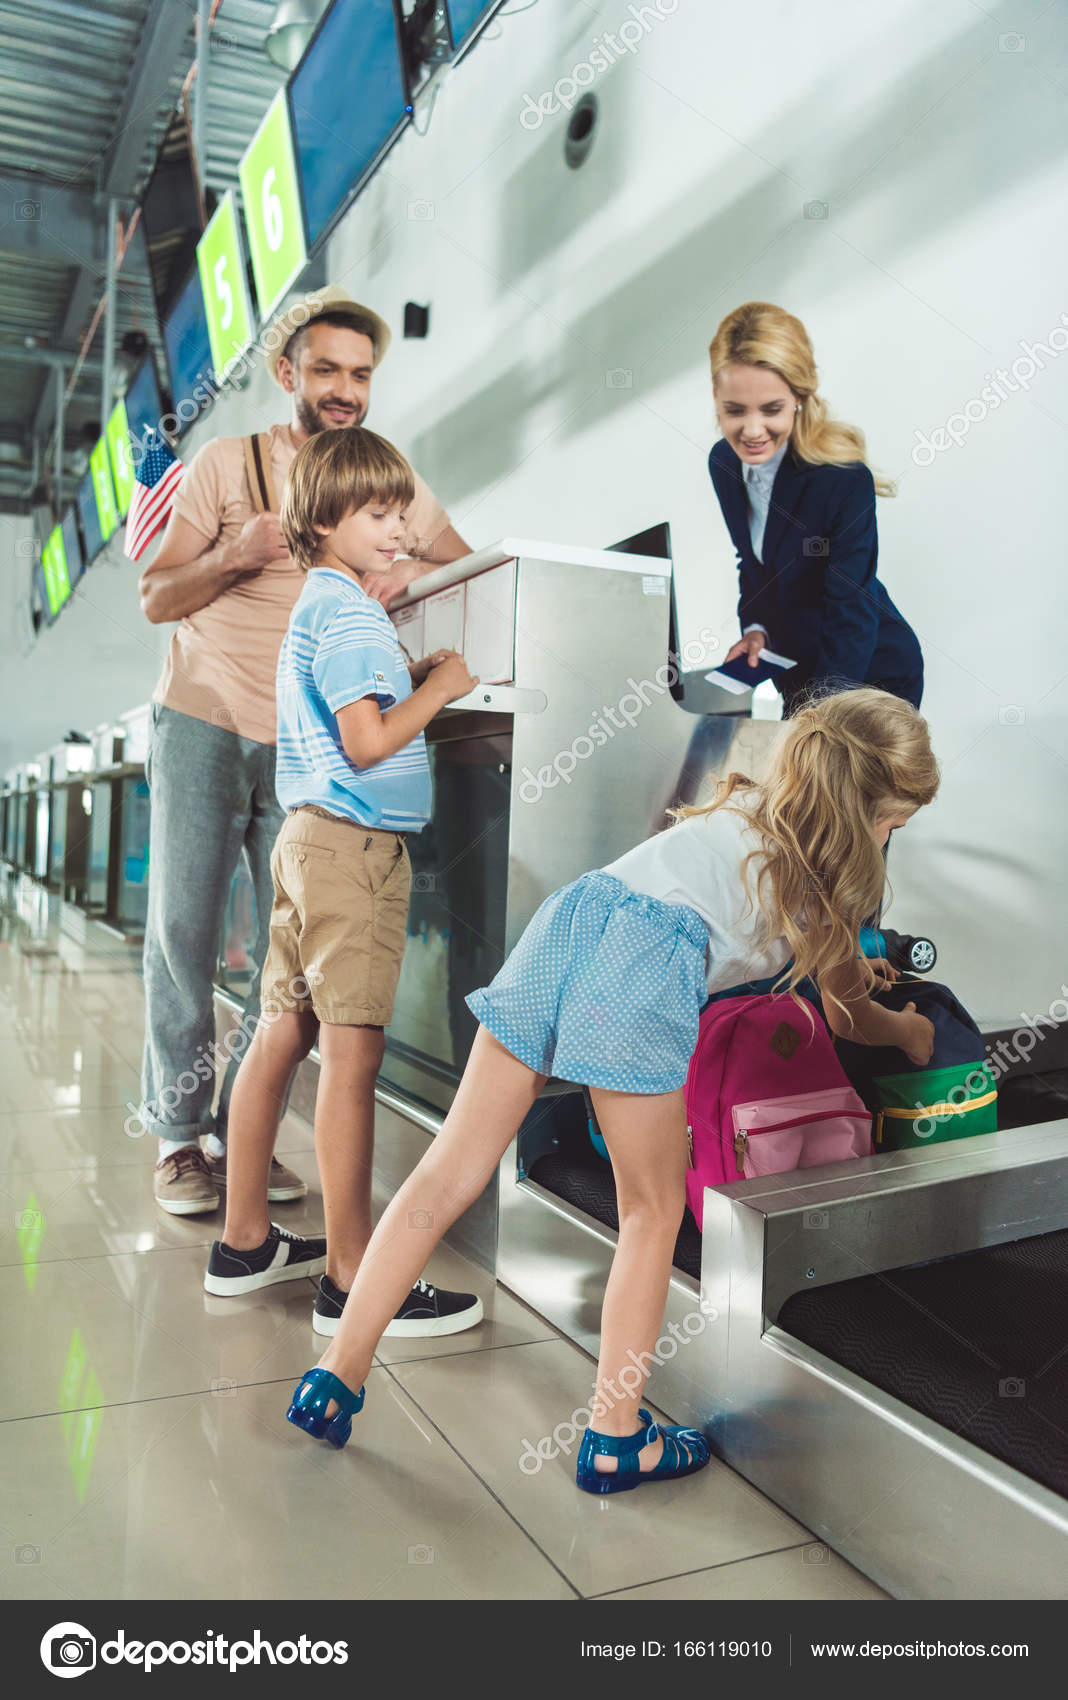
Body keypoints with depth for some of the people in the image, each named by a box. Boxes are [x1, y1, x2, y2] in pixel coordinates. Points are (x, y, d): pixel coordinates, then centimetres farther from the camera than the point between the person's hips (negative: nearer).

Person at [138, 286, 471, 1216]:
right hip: (203, 726, -1)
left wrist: (414, 567, -14)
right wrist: (235, 556, -18)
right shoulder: (228, 463, 2)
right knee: (183, 928, -1)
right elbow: (156, 599, 2)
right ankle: (179, 1133, 13)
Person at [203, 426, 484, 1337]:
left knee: (283, 1033, 12)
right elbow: (366, 742, -20)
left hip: (312, 839, 10)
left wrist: (412, 683, 15)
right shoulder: (349, 615, -11)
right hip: (355, 846, -10)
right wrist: (439, 687, -7)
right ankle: (352, 1278, -2)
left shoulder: (318, 606, 21)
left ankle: (245, 1241, 23)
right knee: (352, 1051, -8)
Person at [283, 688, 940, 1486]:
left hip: (570, 913, 6)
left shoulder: (743, 804, 32)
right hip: (649, 960, -6)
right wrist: (911, 1030, 54)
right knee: (652, 1214, 13)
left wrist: (853, 962, 68)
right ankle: (616, 1437, 22)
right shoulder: (830, 873, 16)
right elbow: (850, 1016, 32)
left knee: (449, 1173, 9)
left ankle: (335, 1376, 16)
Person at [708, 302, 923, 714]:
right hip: (798, 665, 6)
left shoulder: (845, 481, -27)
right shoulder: (723, 463, -8)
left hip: (871, 674, -5)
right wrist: (755, 626, -9)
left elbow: (851, 617, -28)